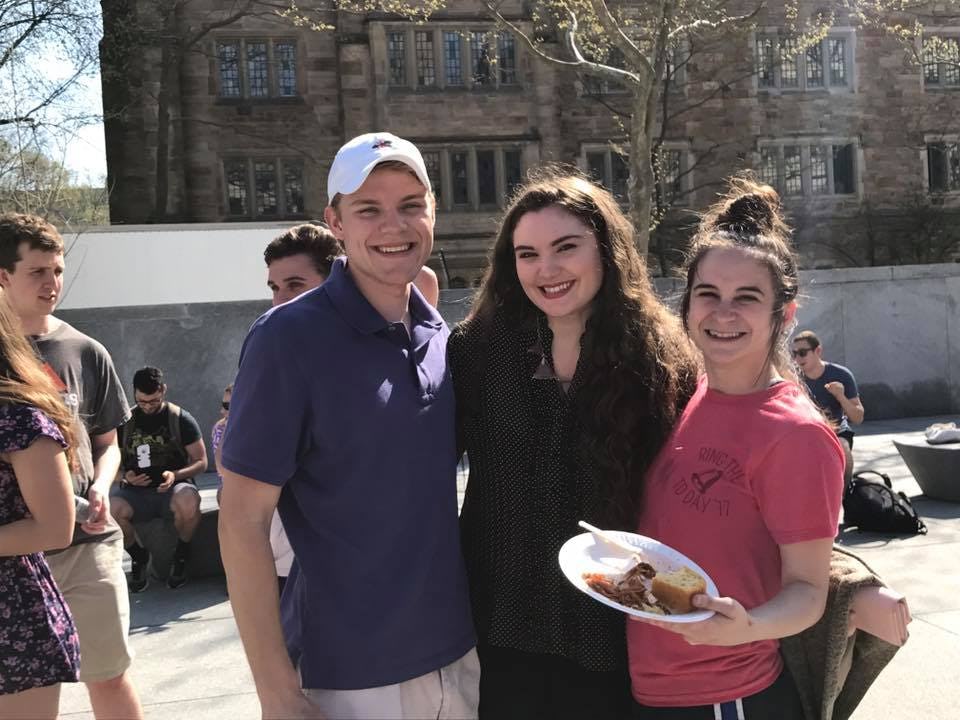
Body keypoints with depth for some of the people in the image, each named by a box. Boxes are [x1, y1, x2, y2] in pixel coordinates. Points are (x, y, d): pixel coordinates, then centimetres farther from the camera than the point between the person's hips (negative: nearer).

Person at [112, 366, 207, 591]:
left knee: (188, 503, -38)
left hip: (174, 486, -2)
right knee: (110, 510, -32)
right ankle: (139, 557, -1)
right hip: (135, 490, 2)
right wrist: (126, 476, -8)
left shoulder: (181, 419, 3)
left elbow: (201, 462, 3)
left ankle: (181, 555, -7)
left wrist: (176, 475, -17)